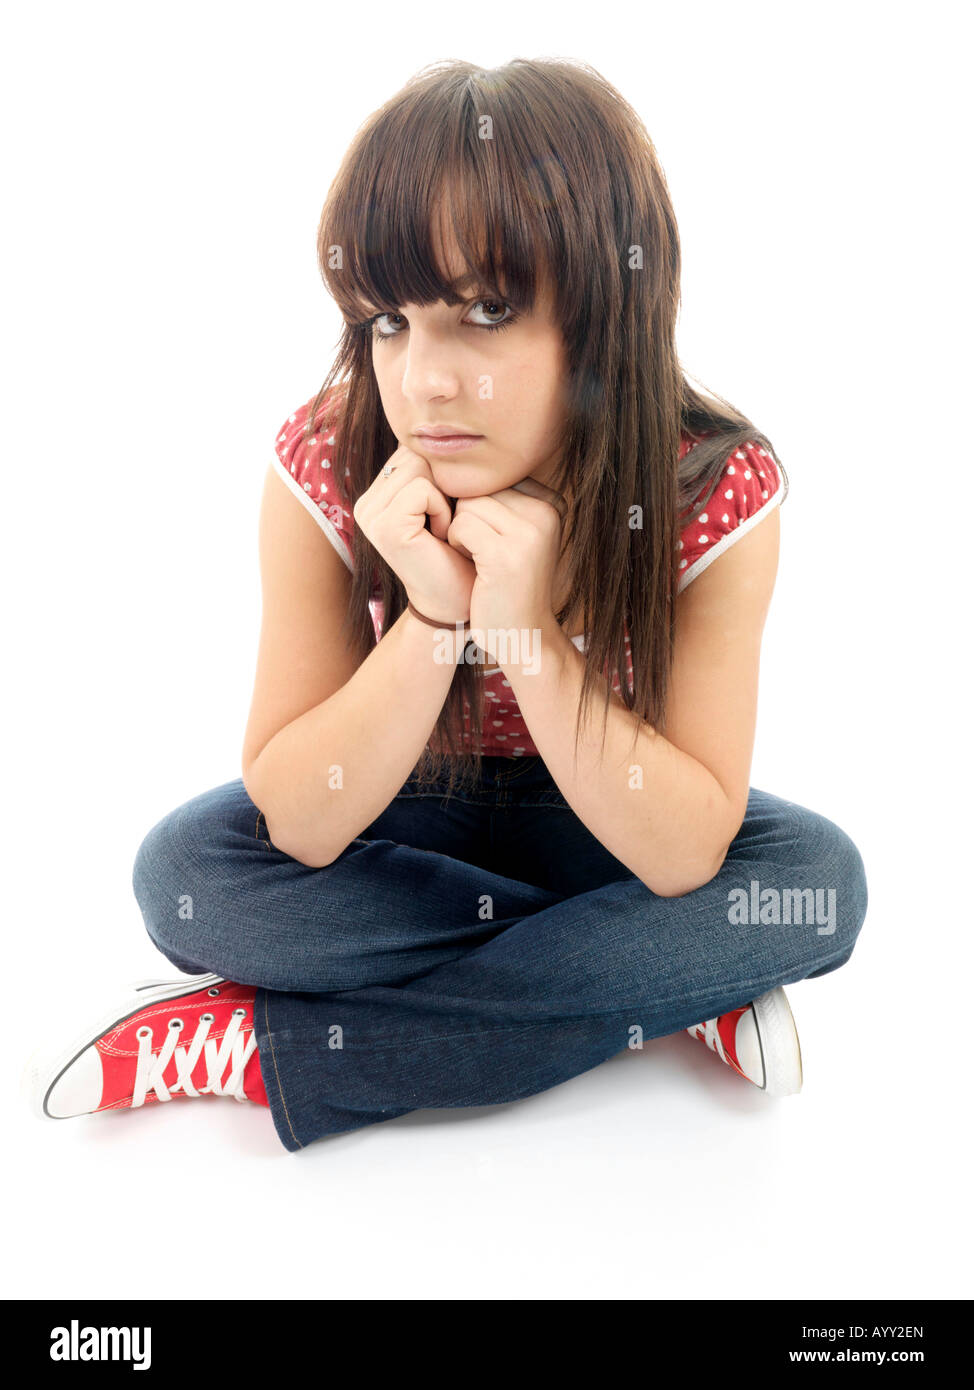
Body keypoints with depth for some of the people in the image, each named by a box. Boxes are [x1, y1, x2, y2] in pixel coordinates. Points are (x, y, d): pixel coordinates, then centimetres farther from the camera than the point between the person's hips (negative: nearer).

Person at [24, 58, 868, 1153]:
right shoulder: (327, 467, -26)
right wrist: (435, 616, -40)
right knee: (184, 871, -26)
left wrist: (529, 632, -41)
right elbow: (297, 827, -25)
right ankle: (677, 993, -17)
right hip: (402, 806, 1)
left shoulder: (718, 493, -27)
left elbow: (686, 856, -28)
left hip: (601, 816, 0)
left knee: (819, 877, -27)